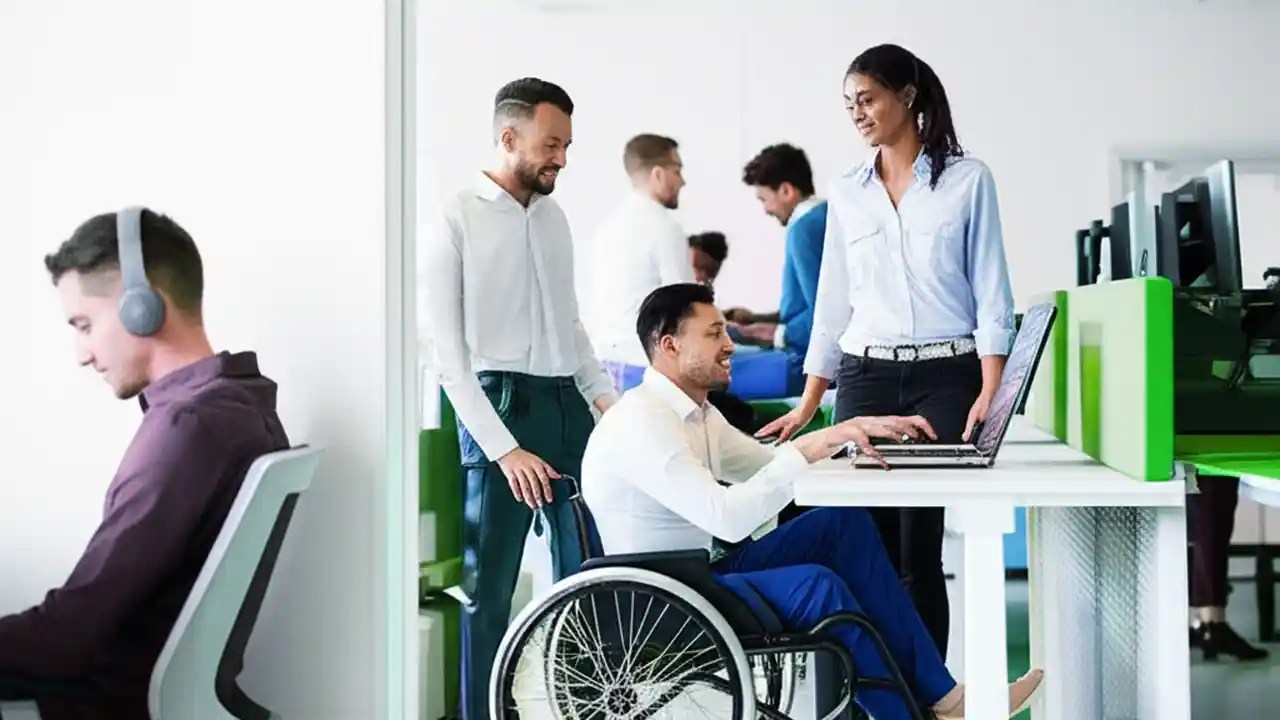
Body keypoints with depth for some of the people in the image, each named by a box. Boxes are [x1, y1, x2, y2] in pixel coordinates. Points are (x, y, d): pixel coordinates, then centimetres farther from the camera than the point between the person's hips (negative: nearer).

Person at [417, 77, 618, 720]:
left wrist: (604, 396, 7)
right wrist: (503, 448, -16)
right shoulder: (456, 217, -7)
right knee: (490, 586, 0)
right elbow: (443, 347, -10)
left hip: (568, 403, 6)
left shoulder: (553, 215, 13)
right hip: (499, 403, -6)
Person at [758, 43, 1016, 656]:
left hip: (945, 376, -3)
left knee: (919, 547, -6)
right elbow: (833, 303, 13)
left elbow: (991, 291, -2)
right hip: (865, 376, 3)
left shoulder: (967, 179, 0)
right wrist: (807, 406, 10)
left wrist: (990, 393, -12)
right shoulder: (845, 192, 11)